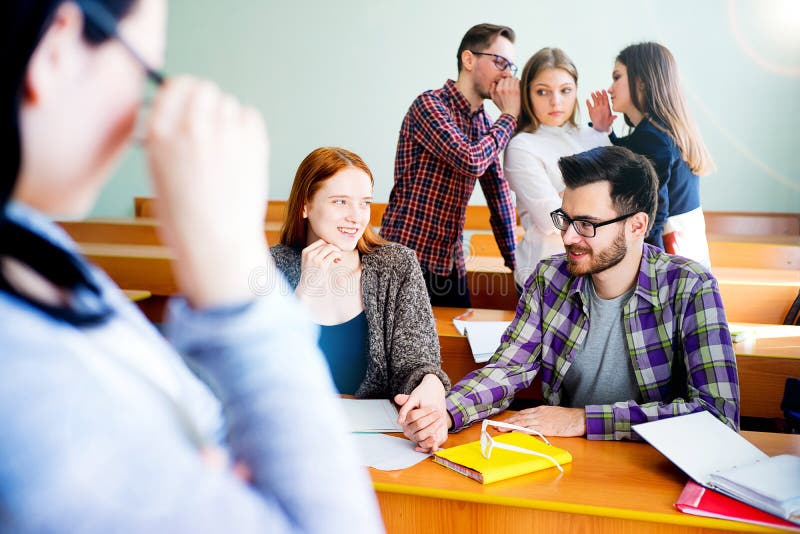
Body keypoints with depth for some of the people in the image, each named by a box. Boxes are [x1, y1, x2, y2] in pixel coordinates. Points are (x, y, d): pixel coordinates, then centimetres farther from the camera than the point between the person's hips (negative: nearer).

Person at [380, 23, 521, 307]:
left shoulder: (484, 124, 11)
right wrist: (510, 115, -11)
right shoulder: (429, 104, -12)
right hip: (407, 260, -7)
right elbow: (471, 161, -26)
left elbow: (500, 196, 16)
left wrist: (514, 261, 15)